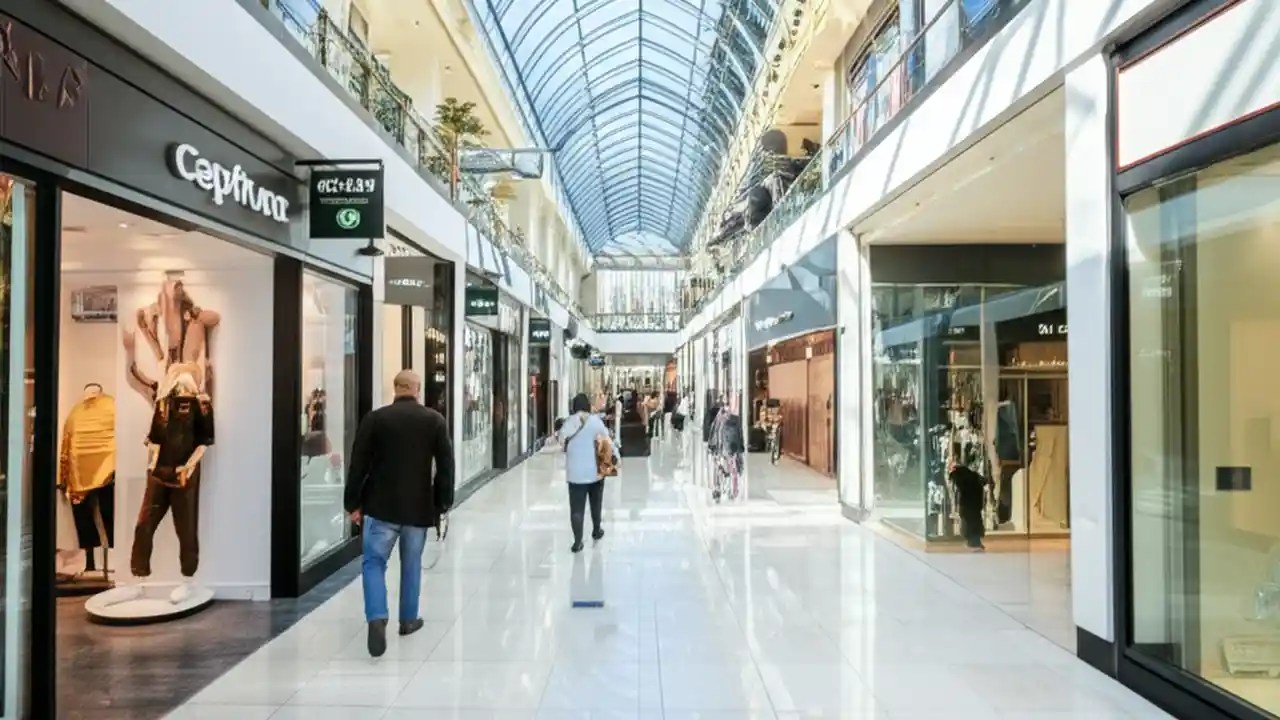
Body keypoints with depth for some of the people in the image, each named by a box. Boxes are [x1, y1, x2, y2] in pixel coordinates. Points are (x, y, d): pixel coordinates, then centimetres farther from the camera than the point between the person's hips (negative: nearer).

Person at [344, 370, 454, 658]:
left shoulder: (375, 418, -4)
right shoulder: (435, 420, 0)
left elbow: (358, 464, -3)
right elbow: (446, 466, 0)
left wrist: (353, 503, 6)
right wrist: (442, 503, 7)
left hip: (381, 506, -2)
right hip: (419, 507, 2)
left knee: (374, 562, 5)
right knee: (411, 565, 16)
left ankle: (377, 618, -12)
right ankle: (408, 620, 25)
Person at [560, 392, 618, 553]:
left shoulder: (568, 423, -4)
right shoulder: (595, 421, -6)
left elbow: (562, 441, -1)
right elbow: (606, 440, -5)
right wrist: (615, 454, 6)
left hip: (575, 472, -1)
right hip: (595, 470, 1)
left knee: (576, 507, 0)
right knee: (596, 502, 22)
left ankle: (577, 541, -6)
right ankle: (596, 530, 39)